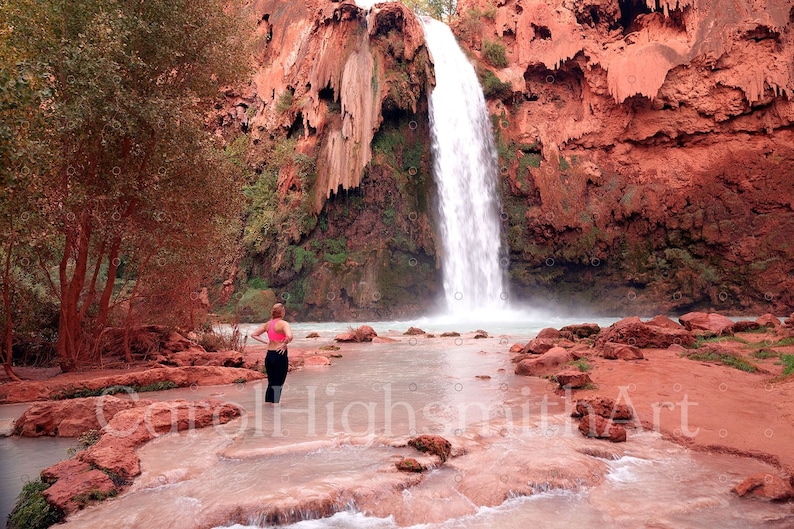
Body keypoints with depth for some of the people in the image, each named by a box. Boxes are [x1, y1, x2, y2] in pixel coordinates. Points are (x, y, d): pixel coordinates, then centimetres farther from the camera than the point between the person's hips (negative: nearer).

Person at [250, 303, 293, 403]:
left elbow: (254, 335, 13)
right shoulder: (283, 324, -14)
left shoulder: (267, 324, 6)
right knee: (278, 386, 3)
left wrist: (266, 342, 7)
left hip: (269, 356, 6)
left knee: (271, 385, 17)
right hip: (280, 356, -6)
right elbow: (289, 336, -32)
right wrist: (284, 344, -14)